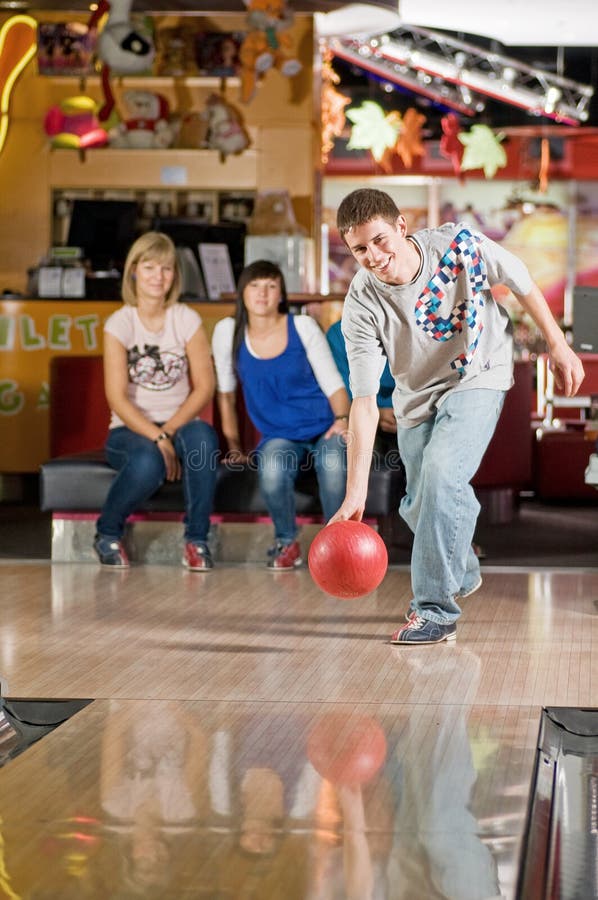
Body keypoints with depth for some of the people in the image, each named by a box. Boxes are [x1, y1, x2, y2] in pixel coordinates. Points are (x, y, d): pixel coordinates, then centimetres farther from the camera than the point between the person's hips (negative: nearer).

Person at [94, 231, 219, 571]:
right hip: (131, 430, -2)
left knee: (202, 435, -35)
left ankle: (197, 540, -22)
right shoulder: (120, 323, -3)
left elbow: (205, 386, -2)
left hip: (180, 425, 2)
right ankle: (107, 534, -6)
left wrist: (170, 430, -16)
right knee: (148, 463, -36)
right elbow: (117, 397, -10)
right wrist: (157, 438, -23)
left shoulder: (187, 320, 3)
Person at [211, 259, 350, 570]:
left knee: (333, 464, -37)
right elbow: (225, 392, 9)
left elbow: (333, 384, 1)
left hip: (324, 427, -1)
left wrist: (342, 419, -17)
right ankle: (286, 542, -7)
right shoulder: (228, 332, 1)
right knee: (272, 471, -36)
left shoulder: (303, 327, 0)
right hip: (279, 436, 1)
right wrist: (233, 445, 8)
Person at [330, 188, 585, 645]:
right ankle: (462, 576, 41)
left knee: (441, 471, -24)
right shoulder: (361, 307, -26)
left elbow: (522, 283, -8)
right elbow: (364, 402, -29)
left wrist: (559, 346, 0)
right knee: (420, 507, 8)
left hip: (479, 376, -3)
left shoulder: (459, 245, -28)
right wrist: (355, 493, -36)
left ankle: (435, 610, -15)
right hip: (417, 396, 3)